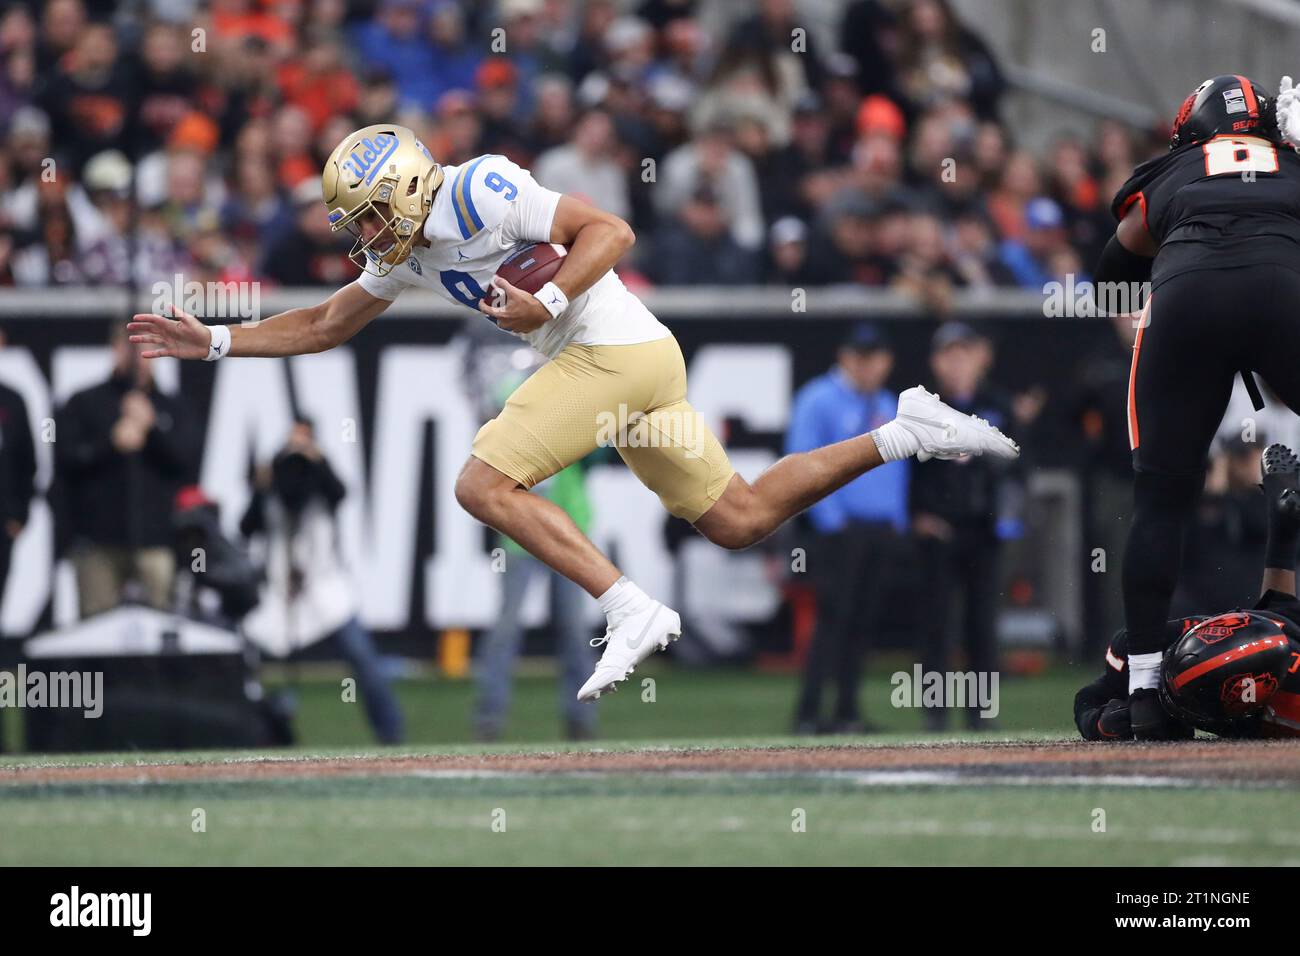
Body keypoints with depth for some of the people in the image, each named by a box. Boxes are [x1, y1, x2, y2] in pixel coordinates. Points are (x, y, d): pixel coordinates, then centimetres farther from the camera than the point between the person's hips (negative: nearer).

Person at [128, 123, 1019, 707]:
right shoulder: (409, 250, 16)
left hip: (610, 347, -10)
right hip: (645, 357, 10)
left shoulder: (479, 193, -12)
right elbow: (327, 325, 25)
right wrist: (213, 342, 19)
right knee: (738, 519, 11)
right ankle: (907, 434, 14)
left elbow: (610, 230, -13)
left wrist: (546, 303, -22)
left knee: (485, 483, -14)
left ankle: (630, 609, -22)